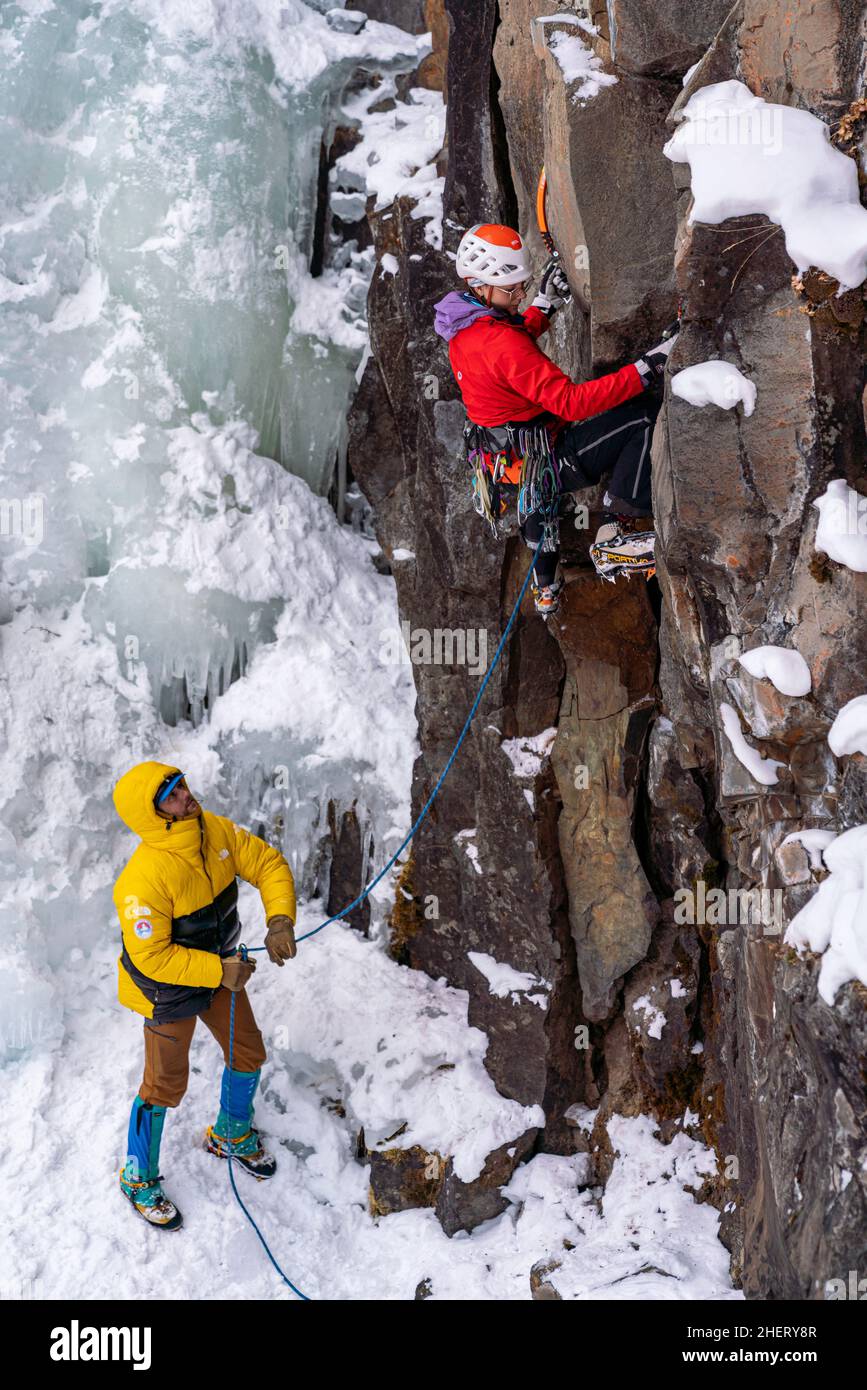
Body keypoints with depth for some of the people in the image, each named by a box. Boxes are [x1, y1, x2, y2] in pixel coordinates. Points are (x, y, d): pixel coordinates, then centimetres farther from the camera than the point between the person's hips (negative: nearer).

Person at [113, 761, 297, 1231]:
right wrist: (219, 971, -27)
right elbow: (152, 958, -31)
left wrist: (280, 921, -23)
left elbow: (269, 864, -7)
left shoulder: (215, 830, -17)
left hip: (221, 970, 7)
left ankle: (230, 1135, 51)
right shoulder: (144, 880, -37)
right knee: (165, 1086, 8)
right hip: (168, 993, -7)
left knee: (248, 1055, 22)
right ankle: (139, 1178, 34)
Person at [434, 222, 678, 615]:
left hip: (503, 460, 10)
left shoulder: (462, 326, 2)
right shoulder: (501, 342, -27)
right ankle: (616, 540, -13)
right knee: (645, 413, -18)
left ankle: (545, 587, 63)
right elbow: (572, 401, -33)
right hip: (542, 459, -10)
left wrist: (545, 304, 22)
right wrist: (647, 368, -35)